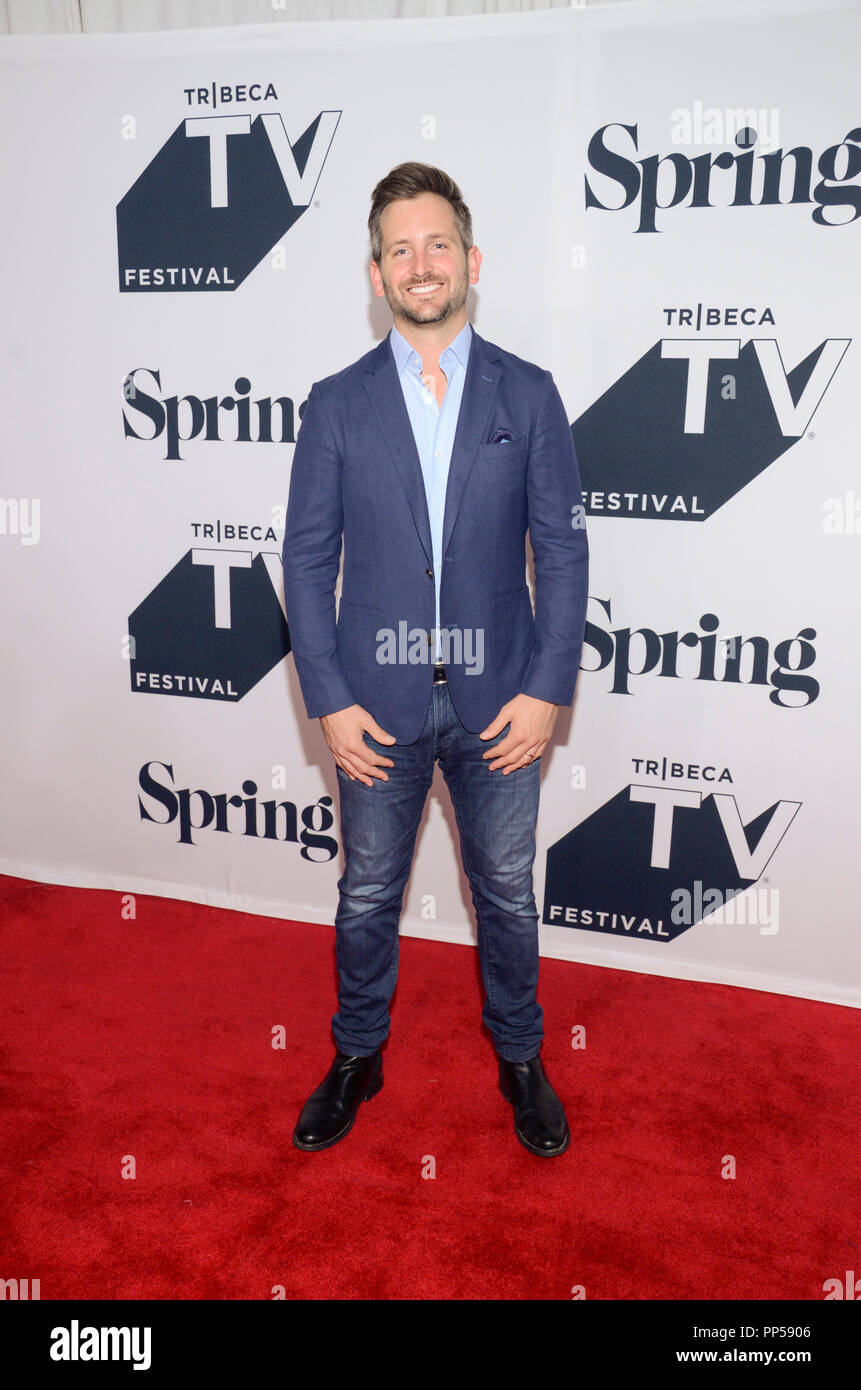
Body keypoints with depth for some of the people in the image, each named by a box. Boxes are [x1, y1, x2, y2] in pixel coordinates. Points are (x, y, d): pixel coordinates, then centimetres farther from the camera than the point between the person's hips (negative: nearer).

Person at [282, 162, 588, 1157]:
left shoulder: (528, 394, 0)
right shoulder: (337, 403, 1)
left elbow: (563, 549, -1)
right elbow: (307, 557, 0)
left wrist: (546, 689, -9)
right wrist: (328, 699, -7)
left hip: (499, 696, 0)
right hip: (377, 700, 0)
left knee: (506, 892, 15)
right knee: (367, 894, 14)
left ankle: (519, 1058, 38)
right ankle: (357, 1057, 37)